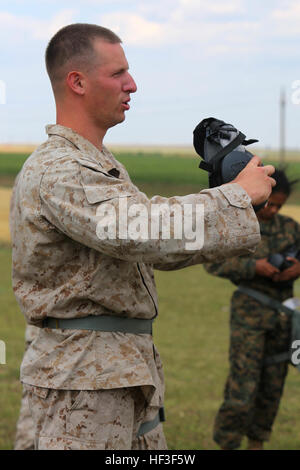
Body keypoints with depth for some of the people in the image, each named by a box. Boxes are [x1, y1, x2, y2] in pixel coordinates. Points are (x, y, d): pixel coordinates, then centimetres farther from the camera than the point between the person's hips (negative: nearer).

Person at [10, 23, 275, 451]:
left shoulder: (94, 163, 16)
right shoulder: (56, 173, -19)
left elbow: (150, 248, 20)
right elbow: (143, 231, -31)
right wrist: (239, 194, -19)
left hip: (128, 369, 10)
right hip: (83, 377, -10)